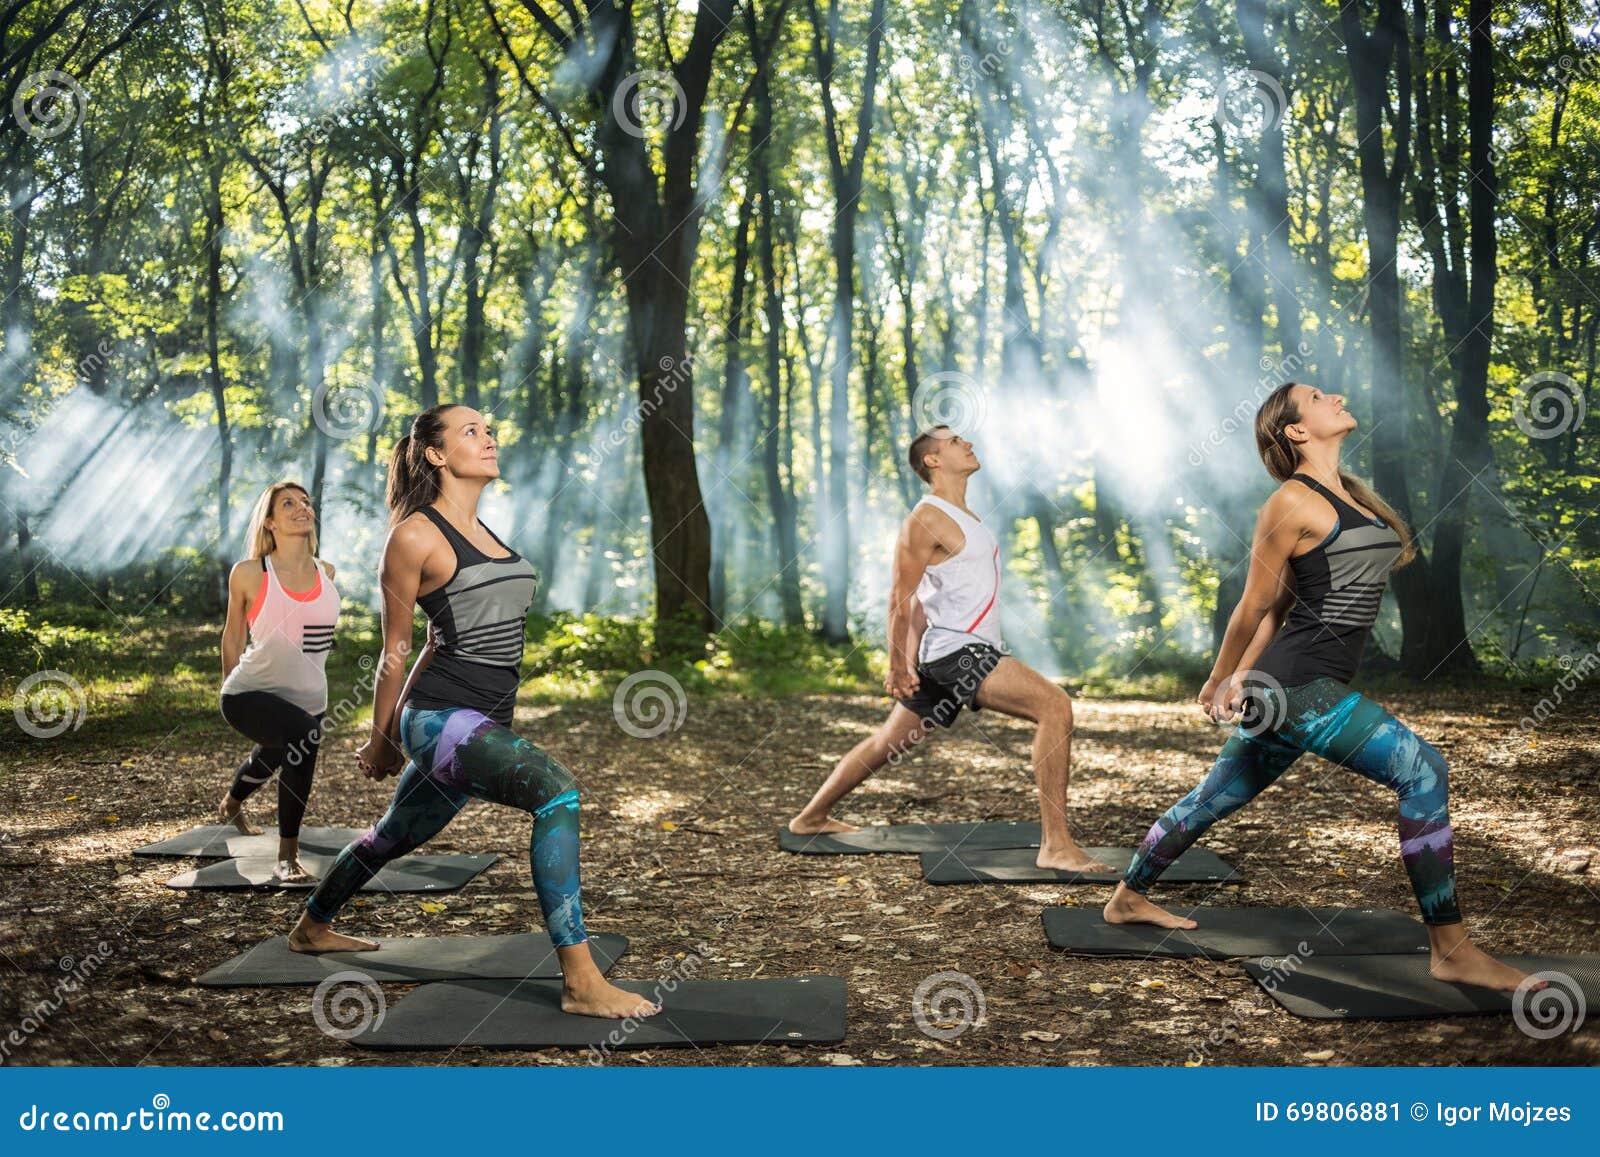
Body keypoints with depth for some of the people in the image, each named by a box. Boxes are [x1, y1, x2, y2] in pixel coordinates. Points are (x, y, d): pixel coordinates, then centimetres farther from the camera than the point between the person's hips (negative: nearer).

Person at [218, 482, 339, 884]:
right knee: (303, 732, -35)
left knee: (270, 759, 29)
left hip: (307, 698, 6)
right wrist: (230, 690, 15)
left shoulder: (327, 574, 2)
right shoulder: (249, 574, -9)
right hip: (251, 694, -6)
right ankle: (287, 859, -27)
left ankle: (230, 804, 68)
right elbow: (233, 636, 5)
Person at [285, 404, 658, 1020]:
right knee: (555, 788, -29)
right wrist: (382, 741, 7)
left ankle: (311, 930, 50)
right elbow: (395, 650, -1)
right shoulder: (414, 535, -8)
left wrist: (395, 731, 27)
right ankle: (581, 982, -29)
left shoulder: (481, 532, 16)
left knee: (393, 836, 25)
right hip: (442, 718, -9)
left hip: (485, 723, 9)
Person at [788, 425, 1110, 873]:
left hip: (971, 650, 10)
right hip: (956, 652, -10)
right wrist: (899, 666, -13)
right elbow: (901, 597, -13)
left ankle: (811, 818, 31)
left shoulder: (962, 516, 18)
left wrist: (912, 658, 22)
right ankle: (1056, 845, -22)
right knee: (1055, 705, -21)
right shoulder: (926, 520, -11)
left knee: (889, 741, 18)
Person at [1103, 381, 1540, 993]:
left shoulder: (1347, 493, 16)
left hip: (1308, 685, 10)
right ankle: (1451, 951, -11)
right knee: (1423, 769, -16)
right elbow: (1255, 605, -3)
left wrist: (1241, 679, 21)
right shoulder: (1293, 502, -12)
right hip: (1298, 684, -10)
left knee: (1216, 798, 18)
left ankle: (1128, 898, 33)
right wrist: (1219, 681, 6)